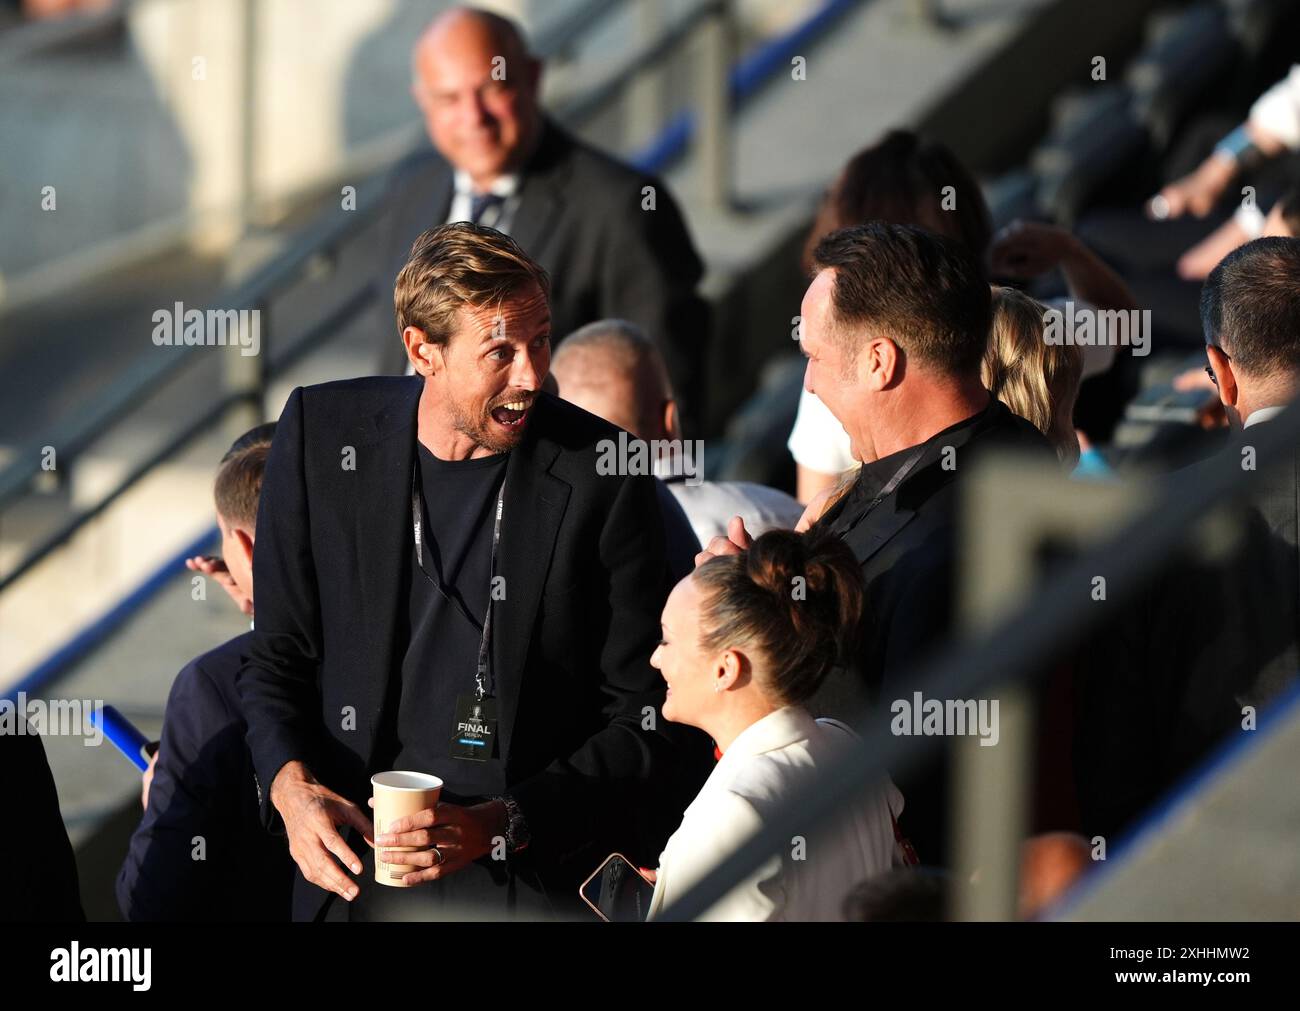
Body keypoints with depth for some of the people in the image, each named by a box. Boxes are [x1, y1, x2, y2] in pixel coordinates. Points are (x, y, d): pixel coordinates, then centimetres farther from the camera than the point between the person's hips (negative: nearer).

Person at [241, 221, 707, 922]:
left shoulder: (601, 476, -10)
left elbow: (647, 723, -7)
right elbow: (278, 656, 5)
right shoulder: (322, 431, -3)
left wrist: (501, 825, -17)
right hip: (354, 873, 2)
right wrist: (290, 784, -13)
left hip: (537, 881, -2)